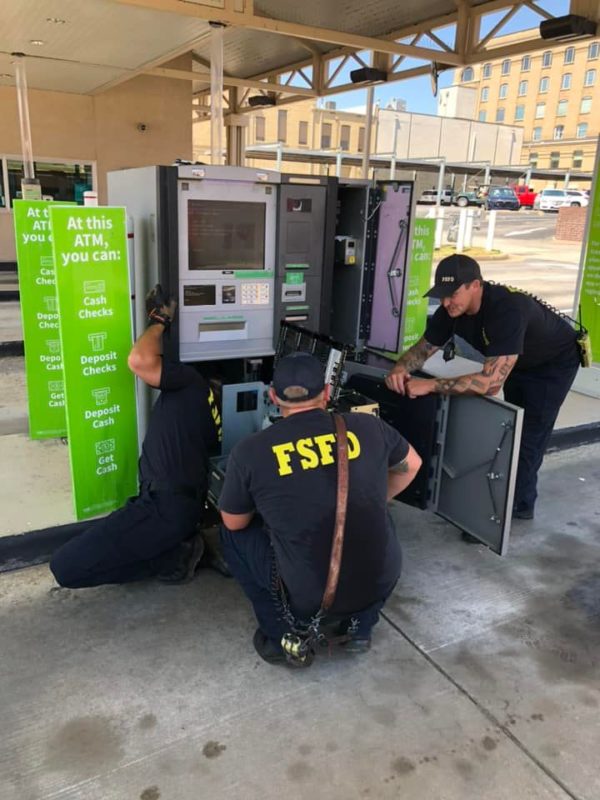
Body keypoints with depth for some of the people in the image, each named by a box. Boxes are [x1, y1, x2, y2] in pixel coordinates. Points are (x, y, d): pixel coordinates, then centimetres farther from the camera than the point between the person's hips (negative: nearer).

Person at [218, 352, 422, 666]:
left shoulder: (249, 451, -9)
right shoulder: (368, 427, -3)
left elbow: (234, 522, 7)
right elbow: (410, 465, 17)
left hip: (306, 598, -2)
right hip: (381, 584, 3)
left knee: (232, 533, 19)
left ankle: (282, 635, 19)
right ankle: (361, 625, 28)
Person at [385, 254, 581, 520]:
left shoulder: (508, 309, -45)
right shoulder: (452, 308, -23)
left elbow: (491, 382, -52)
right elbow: (423, 348, -14)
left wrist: (429, 385, -54)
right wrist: (400, 368, -37)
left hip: (554, 362, -7)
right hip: (518, 361, 7)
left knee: (528, 435, -4)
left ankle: (518, 504, 15)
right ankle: (509, 492, 40)